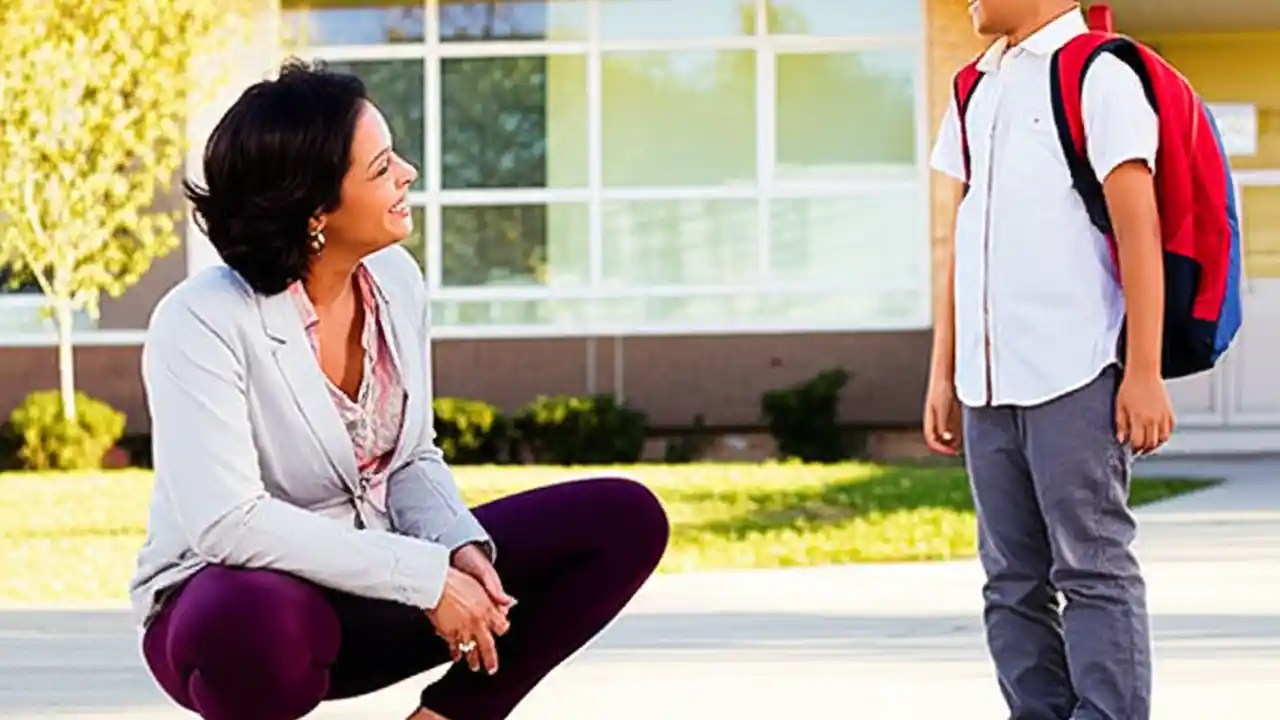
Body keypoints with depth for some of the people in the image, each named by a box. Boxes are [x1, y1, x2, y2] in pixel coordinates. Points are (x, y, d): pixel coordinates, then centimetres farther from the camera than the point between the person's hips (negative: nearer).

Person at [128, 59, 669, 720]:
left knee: (625, 520, -5)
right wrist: (426, 579, -28)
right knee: (261, 627, -45)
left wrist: (463, 547, -12)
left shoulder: (396, 280, -1)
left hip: (374, 584, 7)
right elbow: (227, 523, -30)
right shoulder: (201, 323, -21)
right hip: (236, 600, -7)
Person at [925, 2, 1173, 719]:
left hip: (1076, 380, -7)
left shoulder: (1099, 79, -5)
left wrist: (1145, 373, -14)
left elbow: (1138, 230, -9)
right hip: (989, 384, 7)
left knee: (1093, 566, -7)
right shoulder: (978, 90, 17)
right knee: (1014, 579, 8)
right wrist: (944, 373, 16)